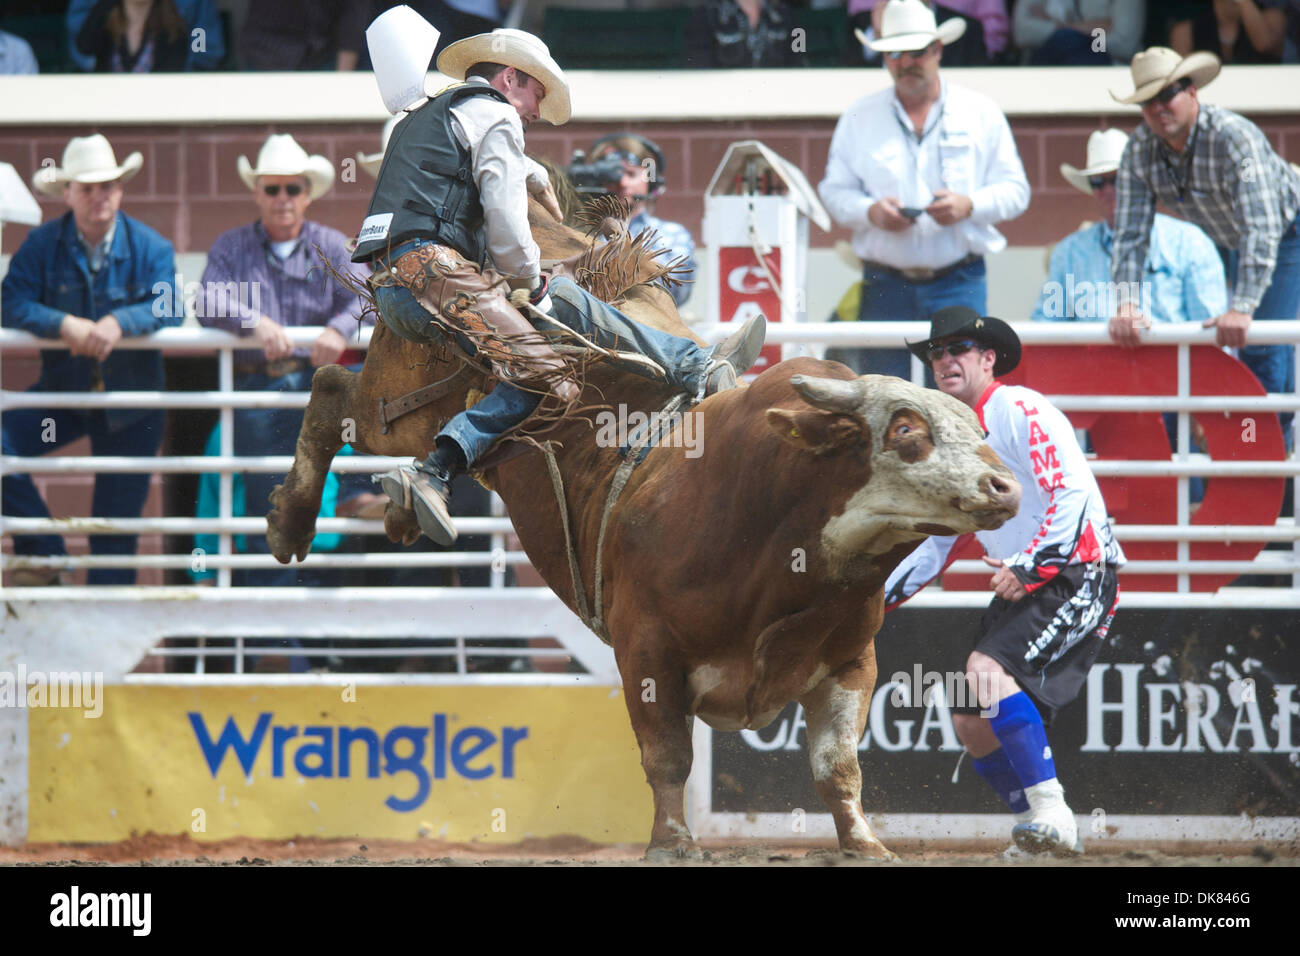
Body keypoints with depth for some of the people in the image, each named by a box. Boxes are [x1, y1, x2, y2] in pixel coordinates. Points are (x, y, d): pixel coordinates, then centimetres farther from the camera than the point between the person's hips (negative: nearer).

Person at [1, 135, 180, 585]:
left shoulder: (150, 247, -5)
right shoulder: (41, 245, -3)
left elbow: (169, 308, -19)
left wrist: (121, 322, -38)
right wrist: (63, 324, -31)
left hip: (131, 403, -1)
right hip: (62, 391, 1)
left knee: (118, 519, 2)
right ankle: (43, 556, -10)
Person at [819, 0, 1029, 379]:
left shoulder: (980, 113, 8)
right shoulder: (859, 118, 11)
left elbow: (1014, 190, 7)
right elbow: (834, 190, 10)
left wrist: (969, 205, -13)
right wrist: (870, 211, -12)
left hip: (958, 282, -1)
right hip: (884, 285, 1)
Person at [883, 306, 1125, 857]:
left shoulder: (1019, 410, -10)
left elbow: (1073, 494, -19)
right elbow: (936, 543, 24)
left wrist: (1032, 566, -25)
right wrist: (875, 601, 16)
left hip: (1078, 576, -9)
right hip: (1020, 590, 9)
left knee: (988, 670, -28)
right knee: (971, 723, 2)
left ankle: (1049, 809, -29)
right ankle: (1040, 831, 15)